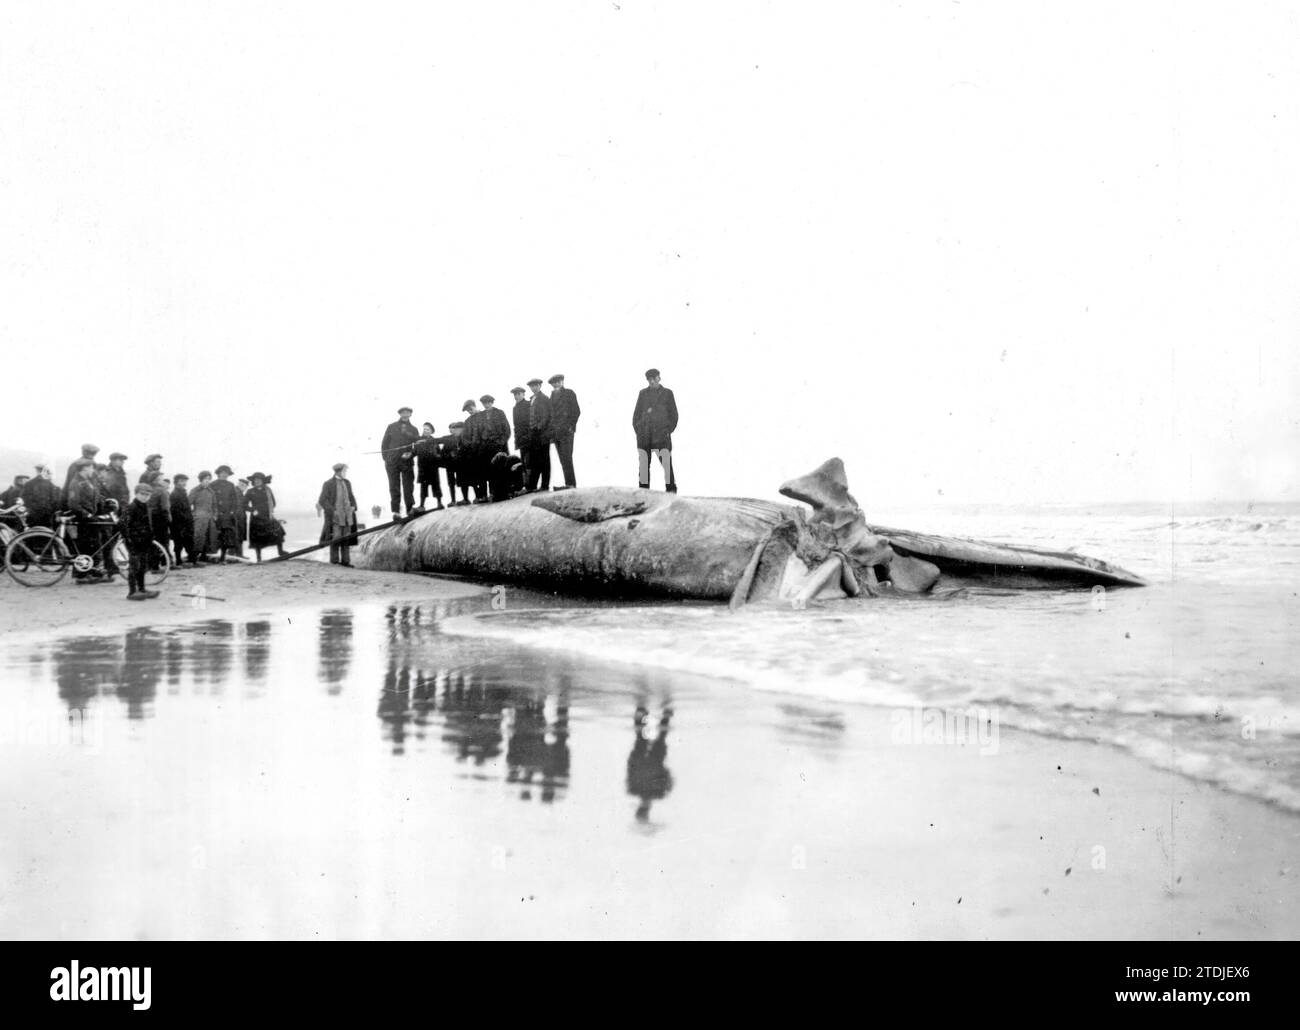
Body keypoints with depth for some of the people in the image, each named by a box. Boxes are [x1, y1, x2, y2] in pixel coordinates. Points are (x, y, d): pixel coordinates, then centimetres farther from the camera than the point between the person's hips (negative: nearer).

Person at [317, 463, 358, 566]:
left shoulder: (347, 483, 10)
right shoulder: (328, 484, -5)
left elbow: (351, 497, 21)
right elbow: (322, 500, -8)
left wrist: (354, 507, 1)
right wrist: (332, 511, -17)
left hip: (347, 515, 5)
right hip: (334, 515, -5)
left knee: (346, 538, 3)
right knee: (336, 538, -7)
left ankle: (345, 561, 7)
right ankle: (334, 562, -2)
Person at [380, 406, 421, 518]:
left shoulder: (414, 430, 12)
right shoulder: (391, 427, 9)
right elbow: (384, 444, 8)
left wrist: (411, 454, -12)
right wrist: (385, 458, -1)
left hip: (407, 462, 1)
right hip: (392, 462, -1)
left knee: (408, 487, 1)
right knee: (394, 488, -2)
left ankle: (410, 509, 6)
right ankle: (395, 511, -3)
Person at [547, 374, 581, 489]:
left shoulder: (569, 393, 1)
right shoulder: (553, 395, 18)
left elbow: (576, 411, -2)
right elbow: (552, 413, 18)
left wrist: (571, 426, -10)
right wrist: (552, 429, 8)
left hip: (566, 431, -6)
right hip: (556, 431, 6)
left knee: (566, 457, -12)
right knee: (563, 458, 3)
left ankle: (570, 483, -12)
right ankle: (569, 483, 4)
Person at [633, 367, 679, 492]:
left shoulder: (667, 393, 6)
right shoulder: (643, 394, 11)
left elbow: (673, 415, 6)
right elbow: (636, 414, 12)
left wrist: (668, 431, -5)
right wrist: (638, 432, 0)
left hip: (661, 434, -2)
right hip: (644, 434, 2)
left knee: (666, 462, -11)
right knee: (643, 463, -3)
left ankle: (671, 490, -6)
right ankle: (643, 490, 0)